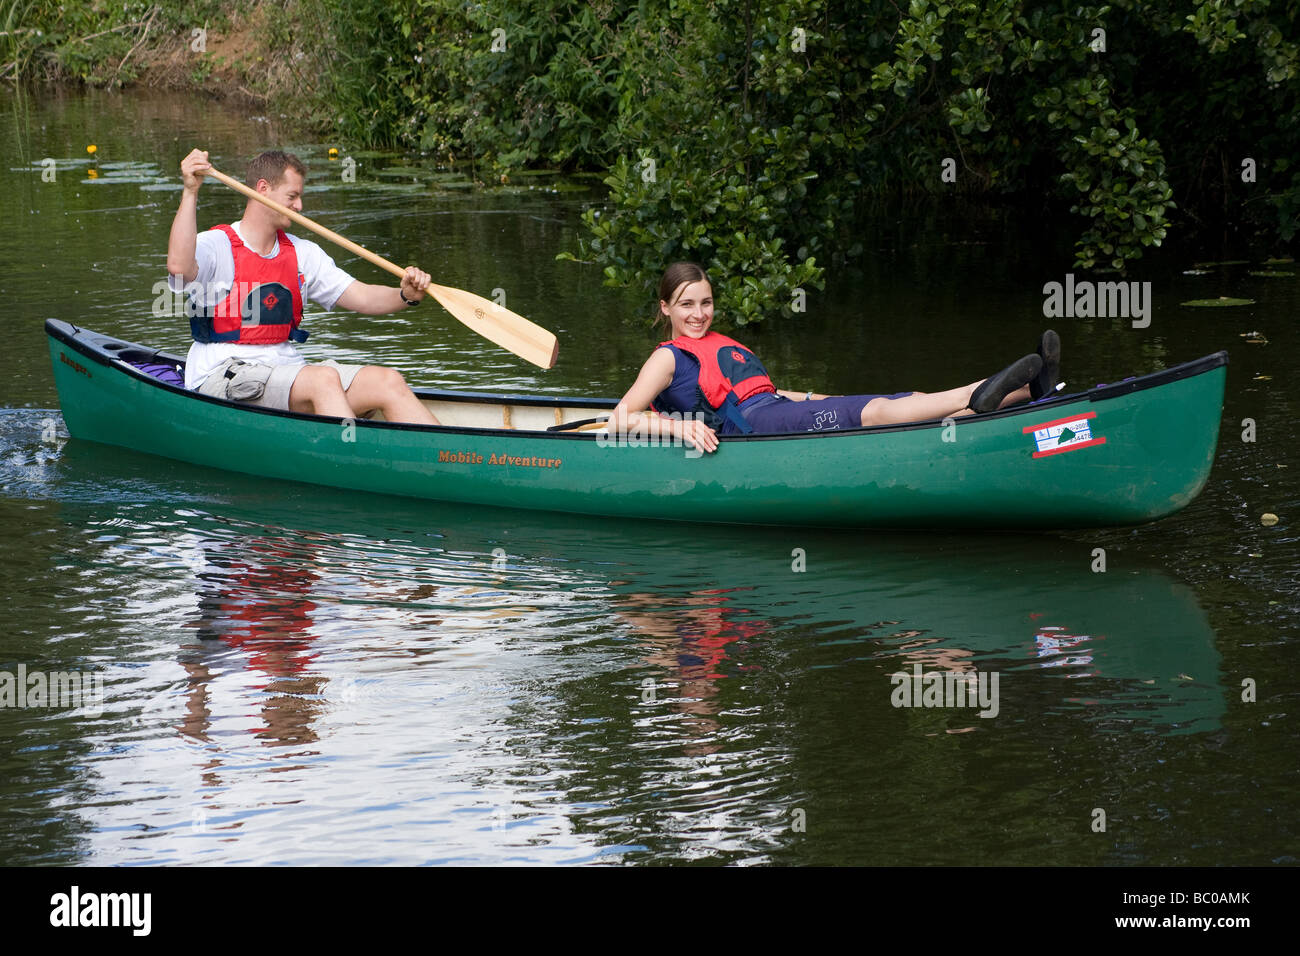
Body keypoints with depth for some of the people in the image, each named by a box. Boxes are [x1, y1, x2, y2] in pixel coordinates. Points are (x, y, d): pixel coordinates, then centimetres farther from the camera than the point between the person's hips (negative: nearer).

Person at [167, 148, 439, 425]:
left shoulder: (302, 253, 16)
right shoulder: (216, 245, -4)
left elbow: (362, 297, 10)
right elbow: (178, 266, -28)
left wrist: (406, 295, -12)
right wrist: (190, 192, -34)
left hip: (286, 368, 7)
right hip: (222, 377, -7)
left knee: (387, 381, -15)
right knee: (324, 378, -33)